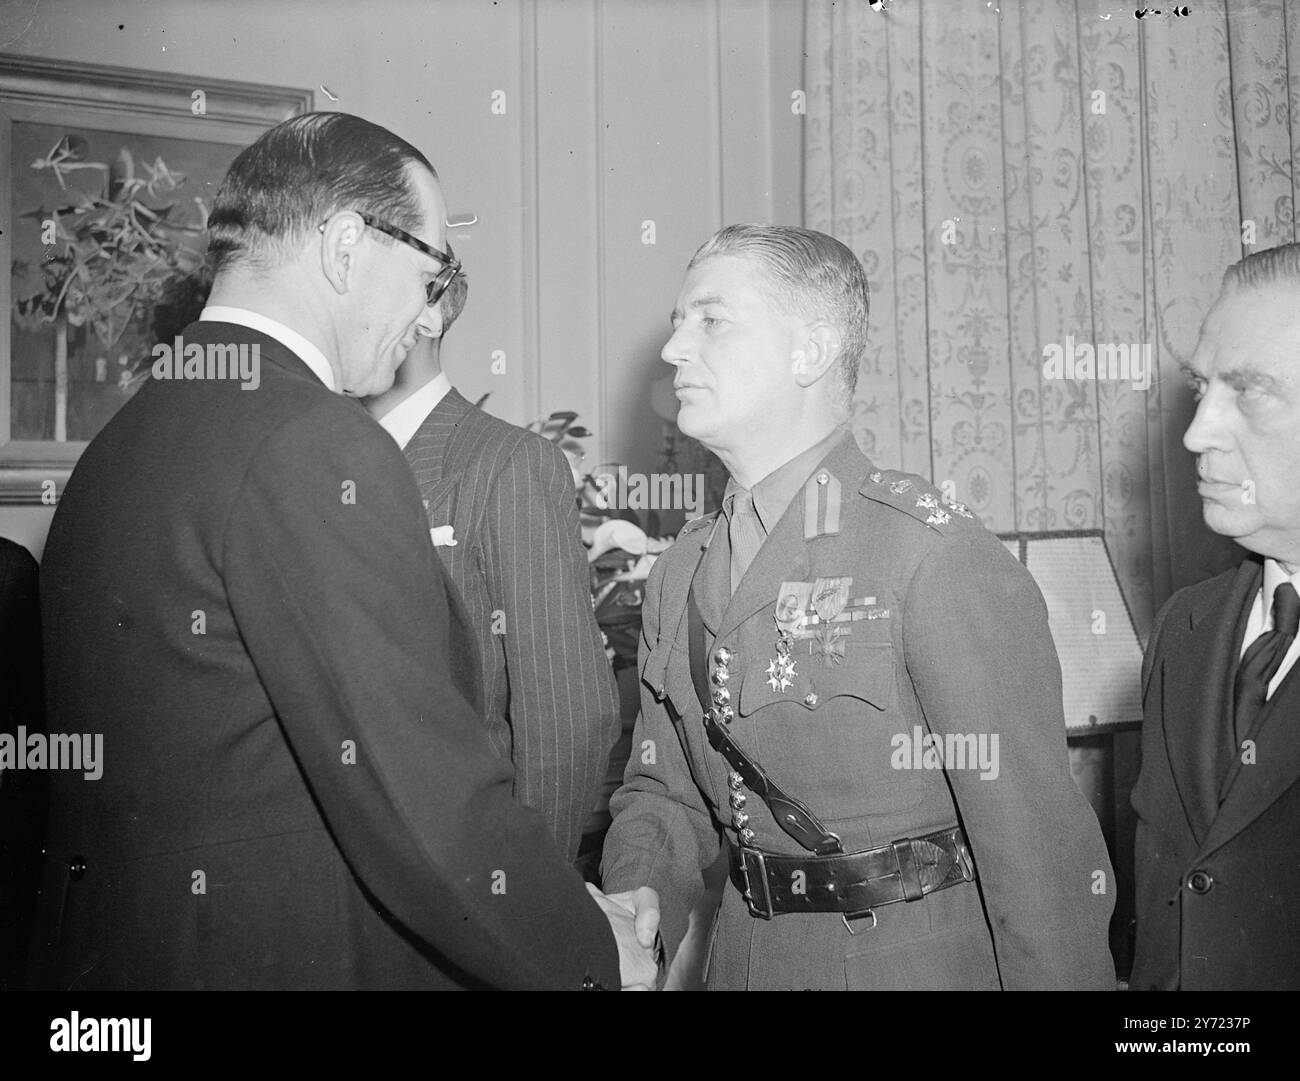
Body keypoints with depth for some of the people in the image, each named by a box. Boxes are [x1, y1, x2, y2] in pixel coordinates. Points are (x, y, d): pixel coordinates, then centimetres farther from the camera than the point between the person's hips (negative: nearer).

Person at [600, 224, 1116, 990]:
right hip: (744, 955, 6)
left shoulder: (936, 555, -21)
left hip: (918, 957, -6)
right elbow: (664, 789, 6)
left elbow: (1039, 844, -21)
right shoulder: (679, 576, 1)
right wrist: (638, 893, -11)